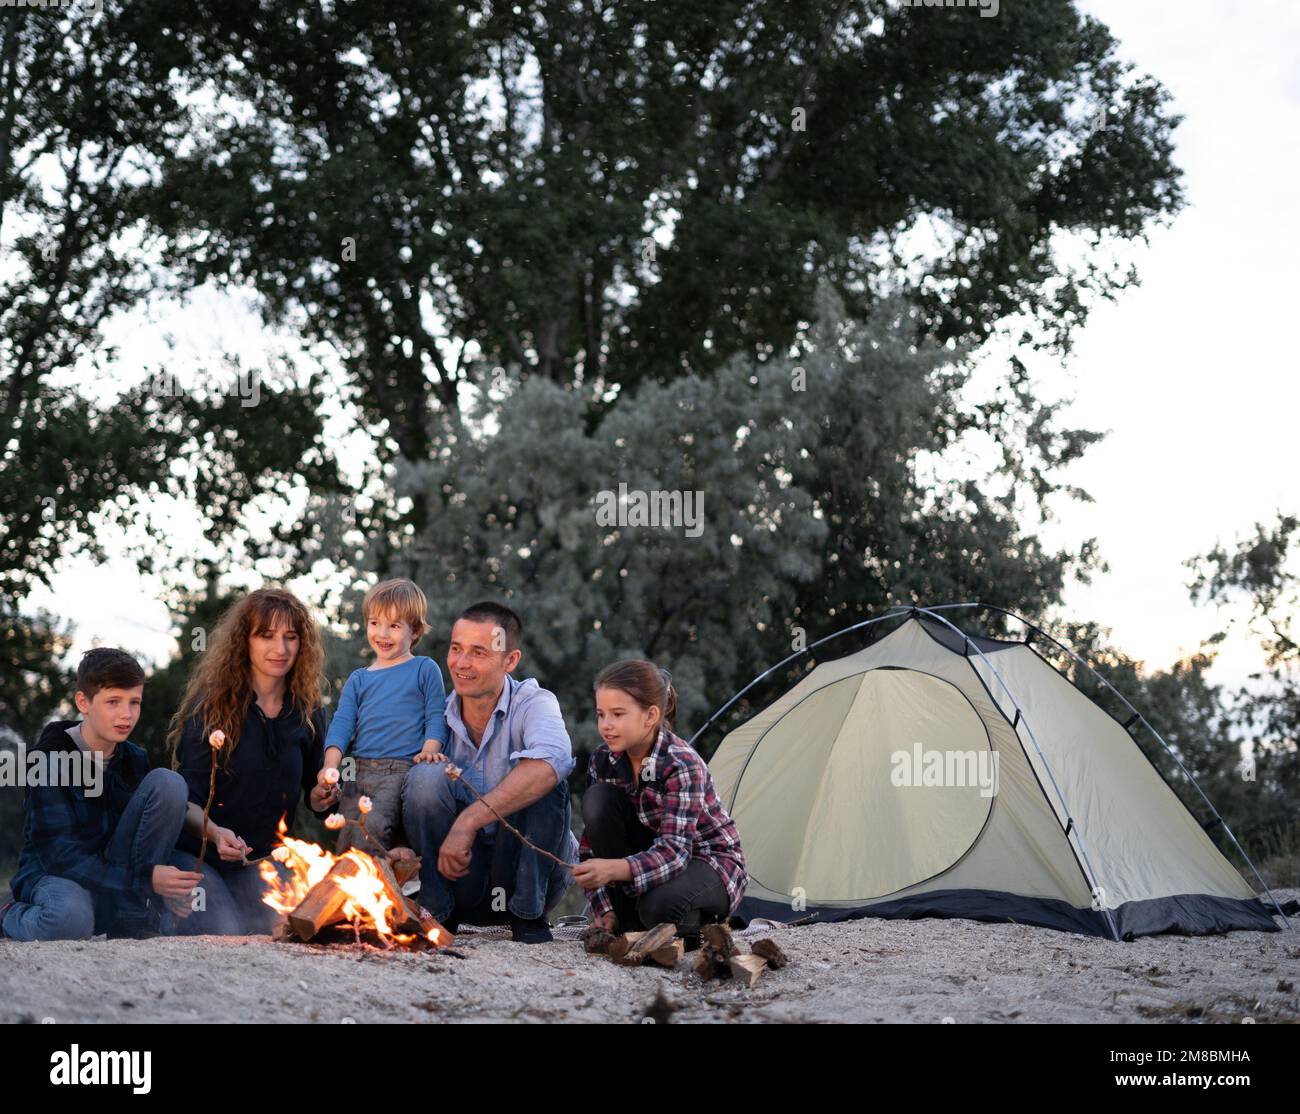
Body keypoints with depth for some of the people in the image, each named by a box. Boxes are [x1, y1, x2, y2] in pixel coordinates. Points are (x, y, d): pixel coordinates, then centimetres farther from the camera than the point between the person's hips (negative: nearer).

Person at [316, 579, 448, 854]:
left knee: (372, 825, -30)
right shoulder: (358, 680, 22)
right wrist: (330, 766, -3)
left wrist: (429, 749, -15)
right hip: (359, 770, 5)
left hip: (400, 770, -5)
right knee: (344, 843, -9)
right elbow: (342, 723, 13)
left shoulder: (425, 670, 10)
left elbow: (436, 717, 5)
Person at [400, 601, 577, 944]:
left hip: (530, 867, -2)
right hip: (459, 877, 2)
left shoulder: (533, 704, -11)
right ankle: (438, 910, -11)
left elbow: (552, 761, -35)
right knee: (425, 776, -21)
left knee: (542, 779, -27)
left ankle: (527, 913, -15)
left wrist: (468, 820, -41)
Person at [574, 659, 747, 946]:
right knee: (598, 798, -22)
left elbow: (674, 850, -38)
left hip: (710, 863, -6)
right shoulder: (603, 760, -10)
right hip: (650, 856, 6)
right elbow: (592, 839, -6)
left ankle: (703, 922, -2)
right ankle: (627, 917, -12)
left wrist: (613, 869, -57)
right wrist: (604, 911, -18)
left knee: (660, 906, -40)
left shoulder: (683, 766, -28)